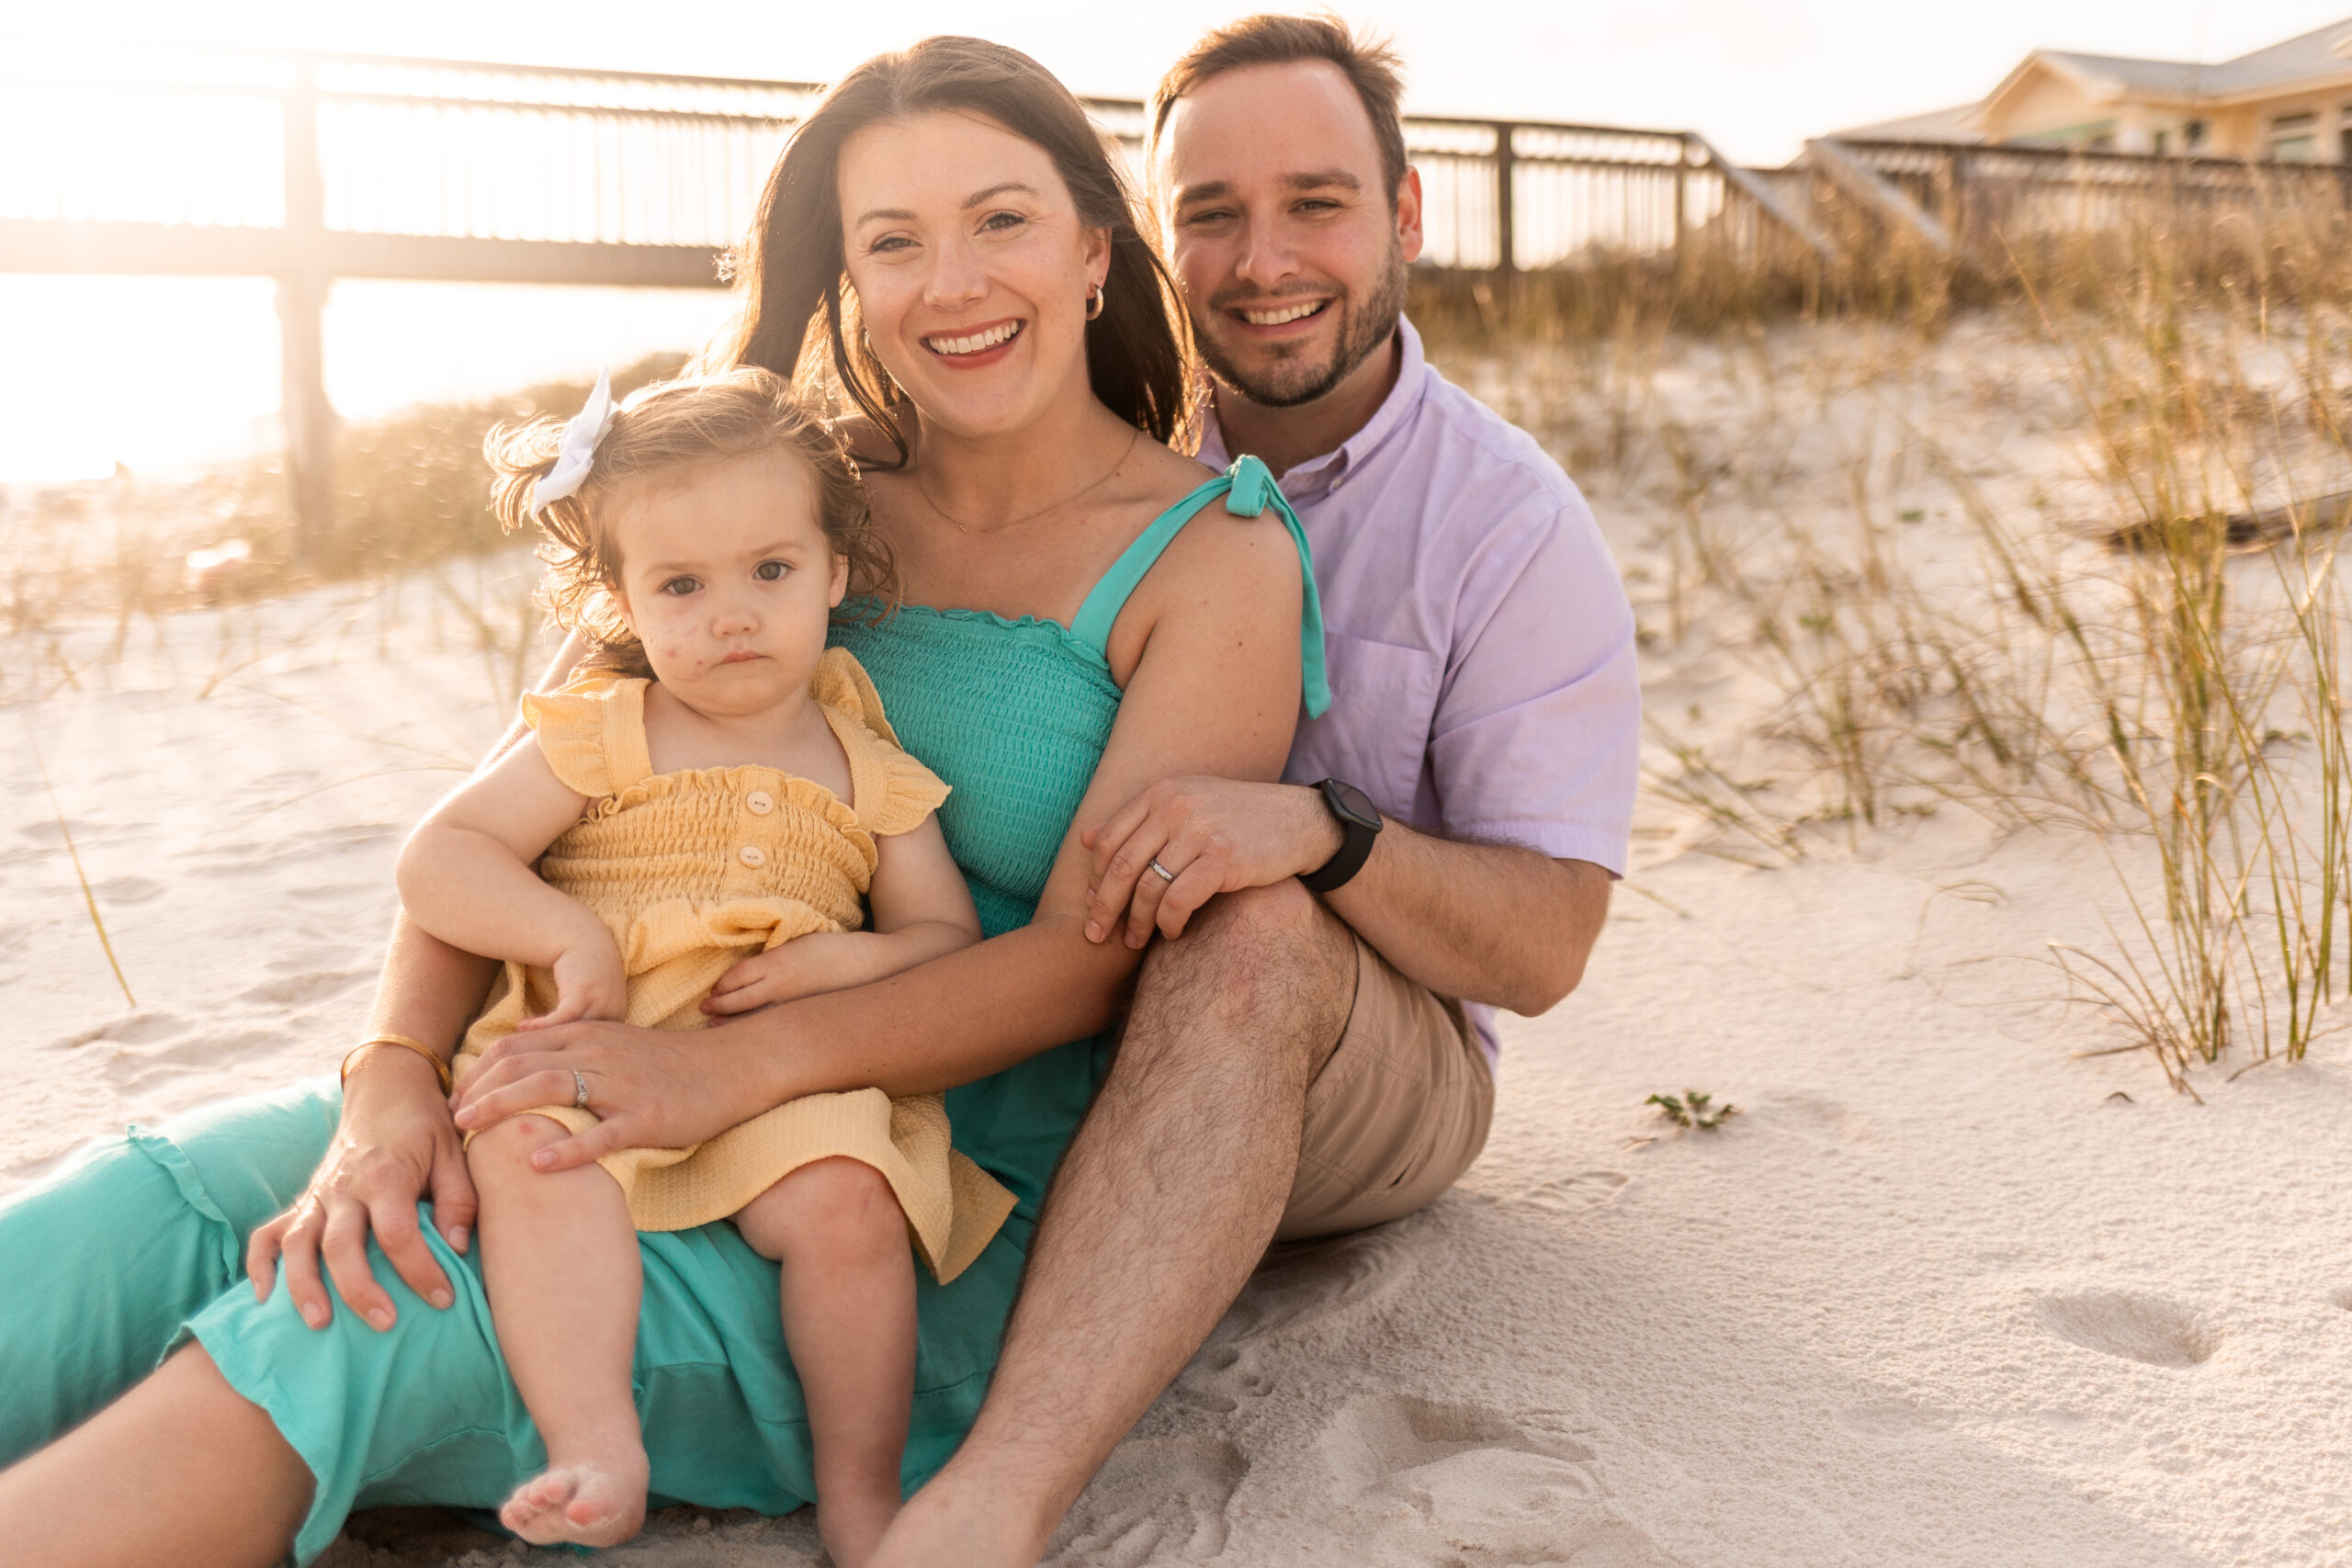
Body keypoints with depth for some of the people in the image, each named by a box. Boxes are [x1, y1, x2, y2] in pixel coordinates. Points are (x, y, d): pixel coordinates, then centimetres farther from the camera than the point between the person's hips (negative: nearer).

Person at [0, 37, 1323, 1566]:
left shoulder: (1218, 558, -4)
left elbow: (1089, 957, -13)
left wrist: (738, 1061, -28)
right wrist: (397, 1076, -16)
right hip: (691, 1098, 5)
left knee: (349, 1332, -26)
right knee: (149, 1209, -17)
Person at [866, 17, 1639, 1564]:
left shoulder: (1512, 527, -7)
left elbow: (1545, 944, -12)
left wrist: (1319, 832, -32)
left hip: (1385, 1068, -3)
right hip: (1058, 1030, 4)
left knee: (1256, 932, -38)